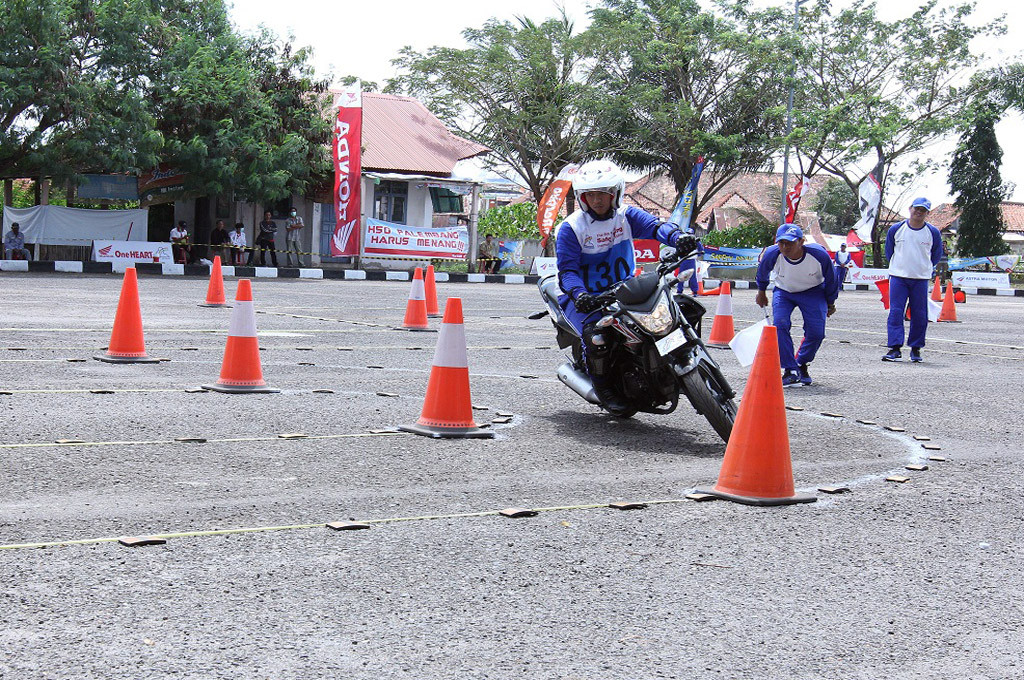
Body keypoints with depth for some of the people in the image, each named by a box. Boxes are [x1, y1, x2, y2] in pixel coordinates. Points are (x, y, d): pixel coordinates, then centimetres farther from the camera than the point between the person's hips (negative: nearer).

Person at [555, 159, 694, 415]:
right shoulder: (571, 228, -7)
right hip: (586, 297, -4)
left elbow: (654, 226, -16)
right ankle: (602, 386, -7)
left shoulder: (626, 216, 2)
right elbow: (567, 269, -14)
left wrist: (677, 236, -39)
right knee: (596, 335, -33)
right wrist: (578, 294, -35)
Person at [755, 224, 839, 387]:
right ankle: (790, 370, -16)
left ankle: (801, 365, 16)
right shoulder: (772, 254, -27)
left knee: (816, 332, -12)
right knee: (780, 325, -23)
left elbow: (831, 281, -8)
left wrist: (830, 304, 5)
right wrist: (761, 292, 15)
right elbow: (762, 272, 1)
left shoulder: (819, 255, -29)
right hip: (783, 292, 1)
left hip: (813, 292, 0)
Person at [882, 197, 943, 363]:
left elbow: (936, 255, 16)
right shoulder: (896, 229, 2)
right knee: (895, 312, -8)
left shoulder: (933, 232, 1)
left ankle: (916, 348, 14)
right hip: (898, 277, 0)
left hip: (921, 279, 0)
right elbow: (888, 251, 16)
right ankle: (895, 348, -8)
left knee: (919, 315, 2)